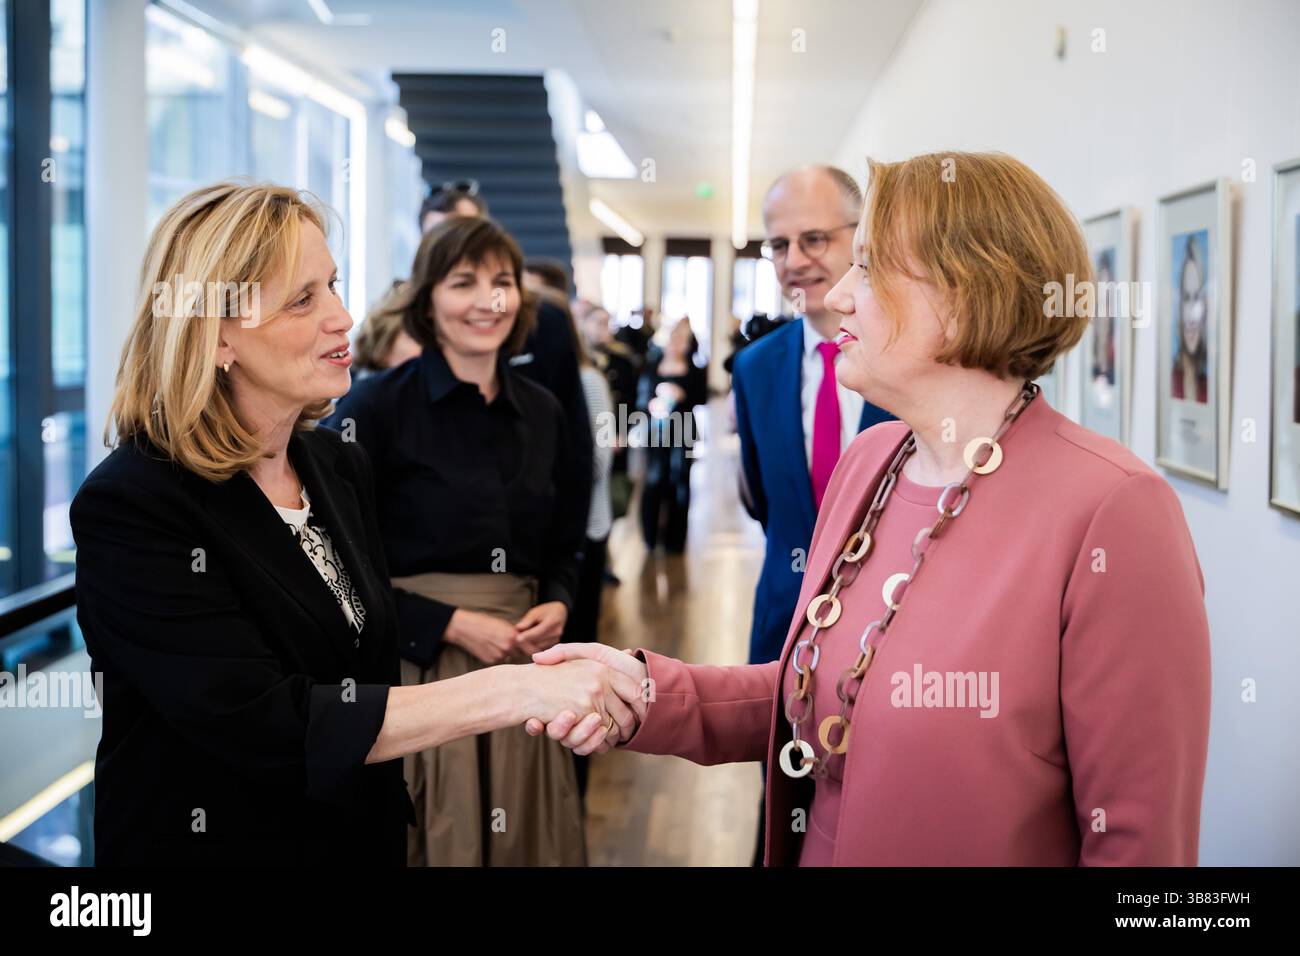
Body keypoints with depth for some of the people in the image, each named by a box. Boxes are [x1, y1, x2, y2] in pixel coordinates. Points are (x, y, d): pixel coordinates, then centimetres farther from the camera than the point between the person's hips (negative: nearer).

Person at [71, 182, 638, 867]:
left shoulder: (340, 465, 1)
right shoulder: (131, 507, -20)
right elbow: (263, 724, -29)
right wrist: (514, 690, -31)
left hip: (367, 839, 6)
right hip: (212, 843, -6)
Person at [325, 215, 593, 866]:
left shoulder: (542, 412, 8)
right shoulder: (375, 408, -8)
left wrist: (558, 604, -2)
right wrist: (451, 625, -15)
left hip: (520, 666, 5)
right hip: (414, 674, -5)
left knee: (523, 841, 11)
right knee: (433, 842, 4)